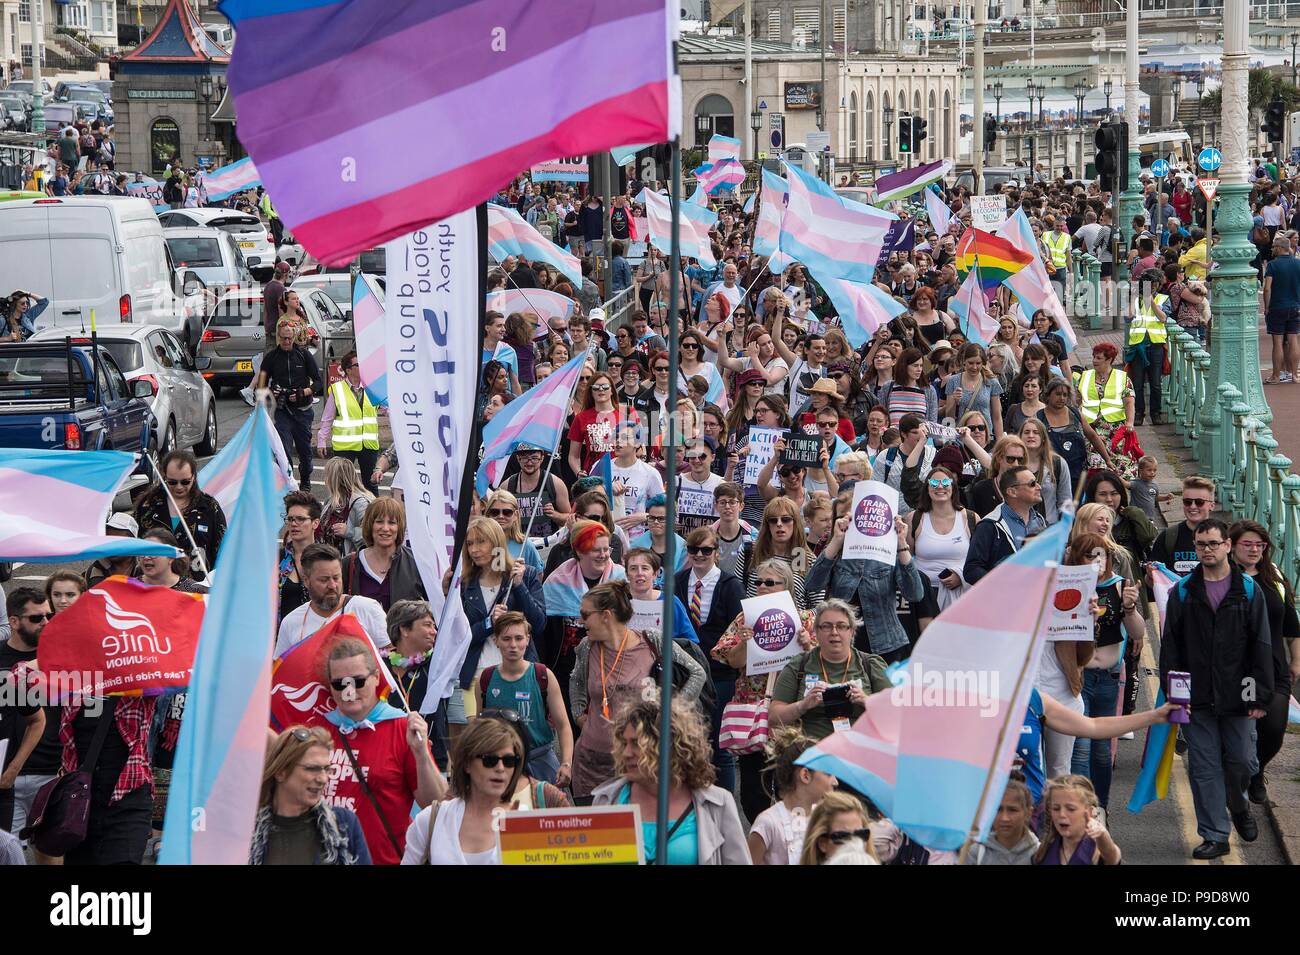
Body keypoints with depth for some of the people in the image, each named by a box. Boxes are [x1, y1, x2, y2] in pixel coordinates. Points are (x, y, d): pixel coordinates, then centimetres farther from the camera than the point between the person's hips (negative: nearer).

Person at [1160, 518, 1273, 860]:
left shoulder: (1248, 590, 3)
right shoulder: (1183, 592, 5)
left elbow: (1262, 645, 1)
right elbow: (1170, 644, 4)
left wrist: (1261, 695, -5)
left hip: (1237, 697, 0)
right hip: (1197, 699, 1)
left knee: (1241, 762, 5)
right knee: (1204, 767, 1)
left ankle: (1238, 806, 36)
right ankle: (1215, 835, 8)